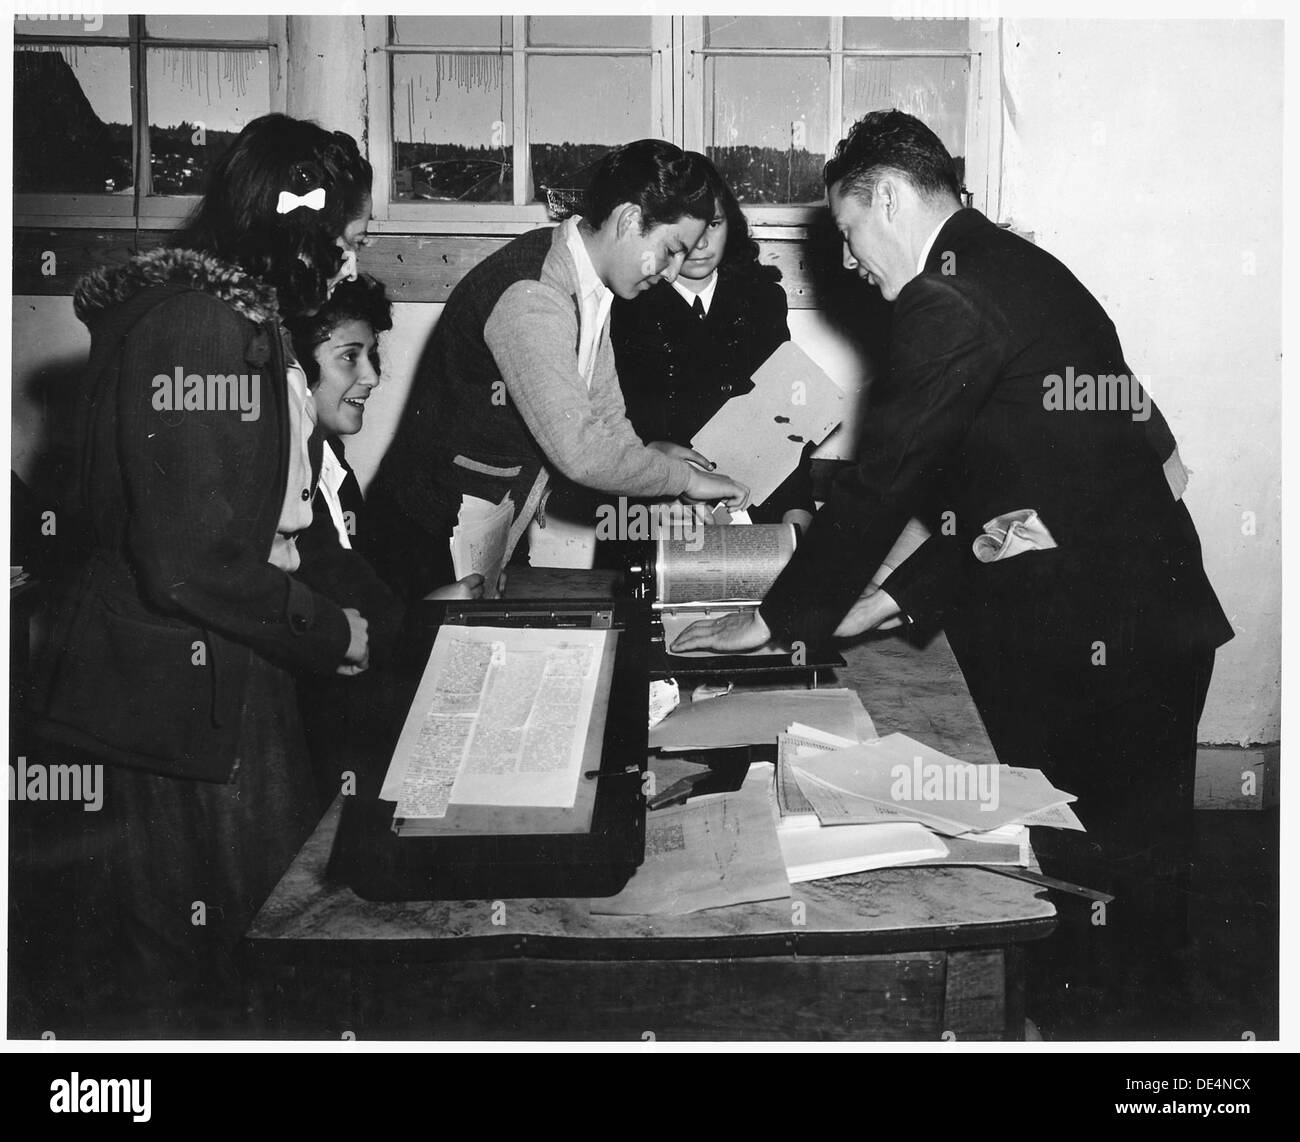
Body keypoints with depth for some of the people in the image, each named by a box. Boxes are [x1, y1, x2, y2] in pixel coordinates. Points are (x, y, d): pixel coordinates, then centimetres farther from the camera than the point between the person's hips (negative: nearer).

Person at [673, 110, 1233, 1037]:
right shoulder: (1011, 268, 14)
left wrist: (774, 620, -5)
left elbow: (883, 479, -16)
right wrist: (895, 599, 13)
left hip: (1098, 642, -9)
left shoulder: (954, 299, -16)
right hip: (1143, 615, 9)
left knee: (1103, 873, 6)